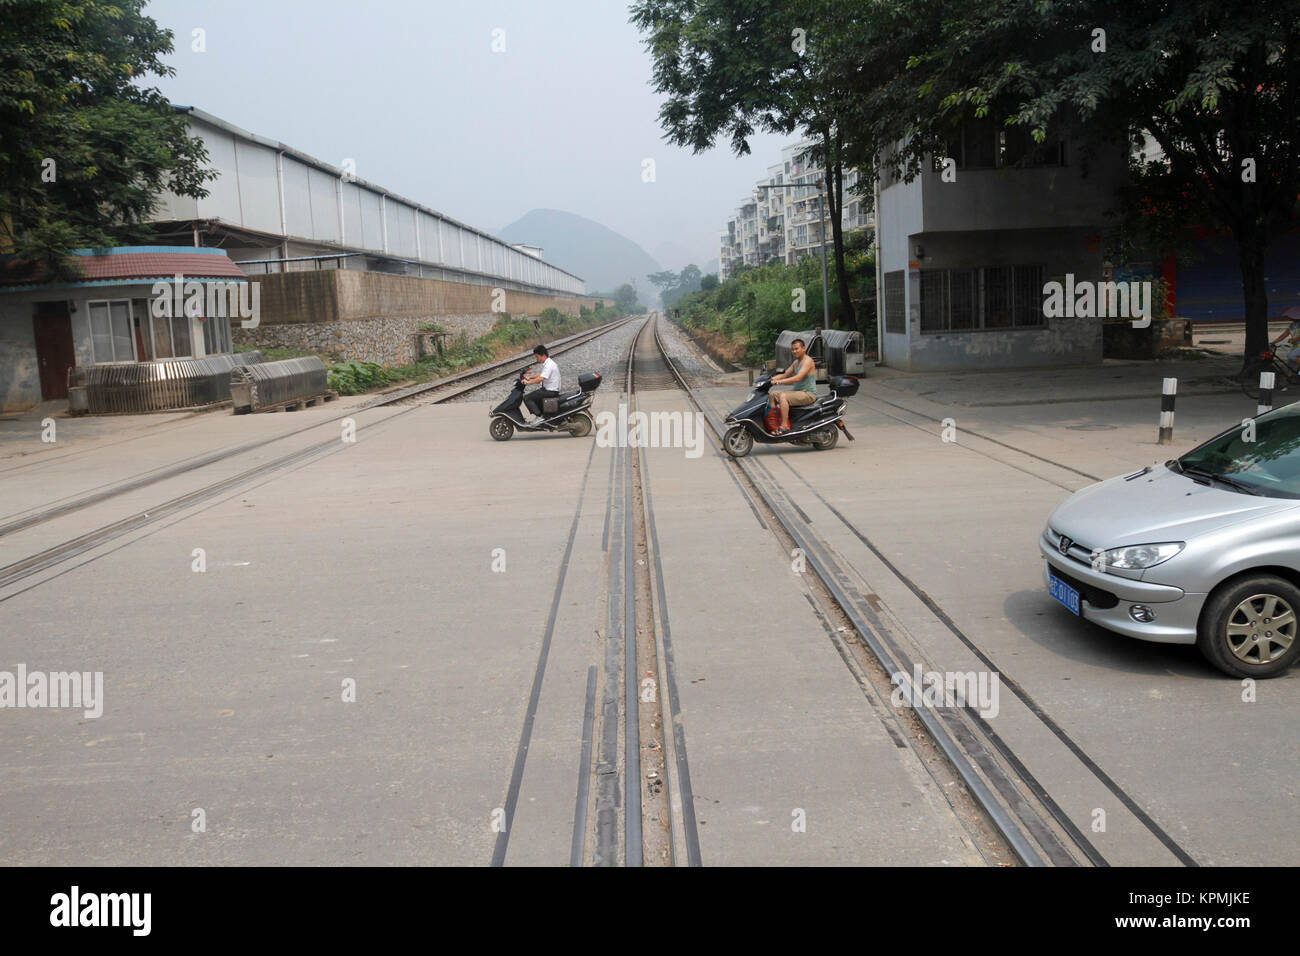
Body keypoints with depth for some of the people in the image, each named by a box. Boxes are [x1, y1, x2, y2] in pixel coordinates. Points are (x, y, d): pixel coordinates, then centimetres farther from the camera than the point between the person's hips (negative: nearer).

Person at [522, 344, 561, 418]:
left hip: (551, 391, -11)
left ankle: (540, 416, -14)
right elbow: (540, 374, 24)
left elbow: (540, 379, -30)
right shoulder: (545, 363, 11)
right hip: (547, 388, 11)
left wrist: (528, 382, -24)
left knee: (527, 398, -12)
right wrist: (529, 377, 14)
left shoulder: (549, 365, -22)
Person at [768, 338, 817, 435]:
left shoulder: (808, 361, -14)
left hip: (809, 394, -10)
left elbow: (798, 378, -25)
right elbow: (785, 375, 18)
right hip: (797, 391, 10)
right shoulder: (795, 362, 17)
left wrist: (779, 381, -30)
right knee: (772, 394, 2)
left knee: (783, 396, -31)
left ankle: (784, 427, -33)